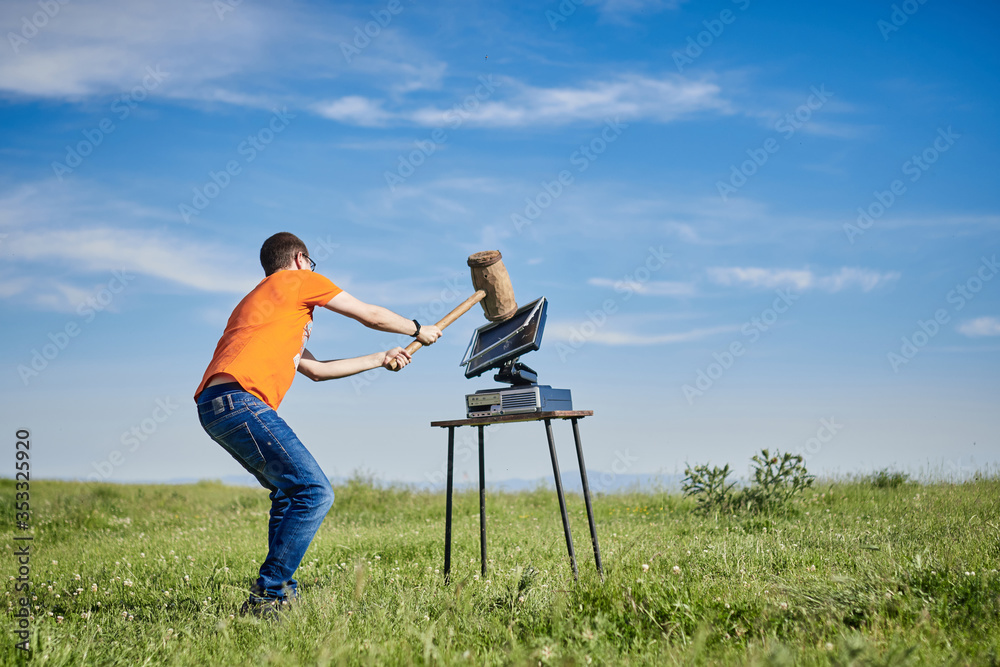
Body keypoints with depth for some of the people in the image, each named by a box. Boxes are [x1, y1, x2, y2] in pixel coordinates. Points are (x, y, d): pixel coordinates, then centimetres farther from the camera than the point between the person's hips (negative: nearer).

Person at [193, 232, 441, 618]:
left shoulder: (261, 302, 35)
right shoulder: (297, 281, 11)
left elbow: (315, 369, 38)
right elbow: (371, 316, 14)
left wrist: (380, 360, 45)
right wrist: (418, 330, 32)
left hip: (215, 407, 10)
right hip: (239, 399, -10)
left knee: (290, 491, 22)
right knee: (314, 493, -13)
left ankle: (281, 590, 19)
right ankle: (266, 597, -14)